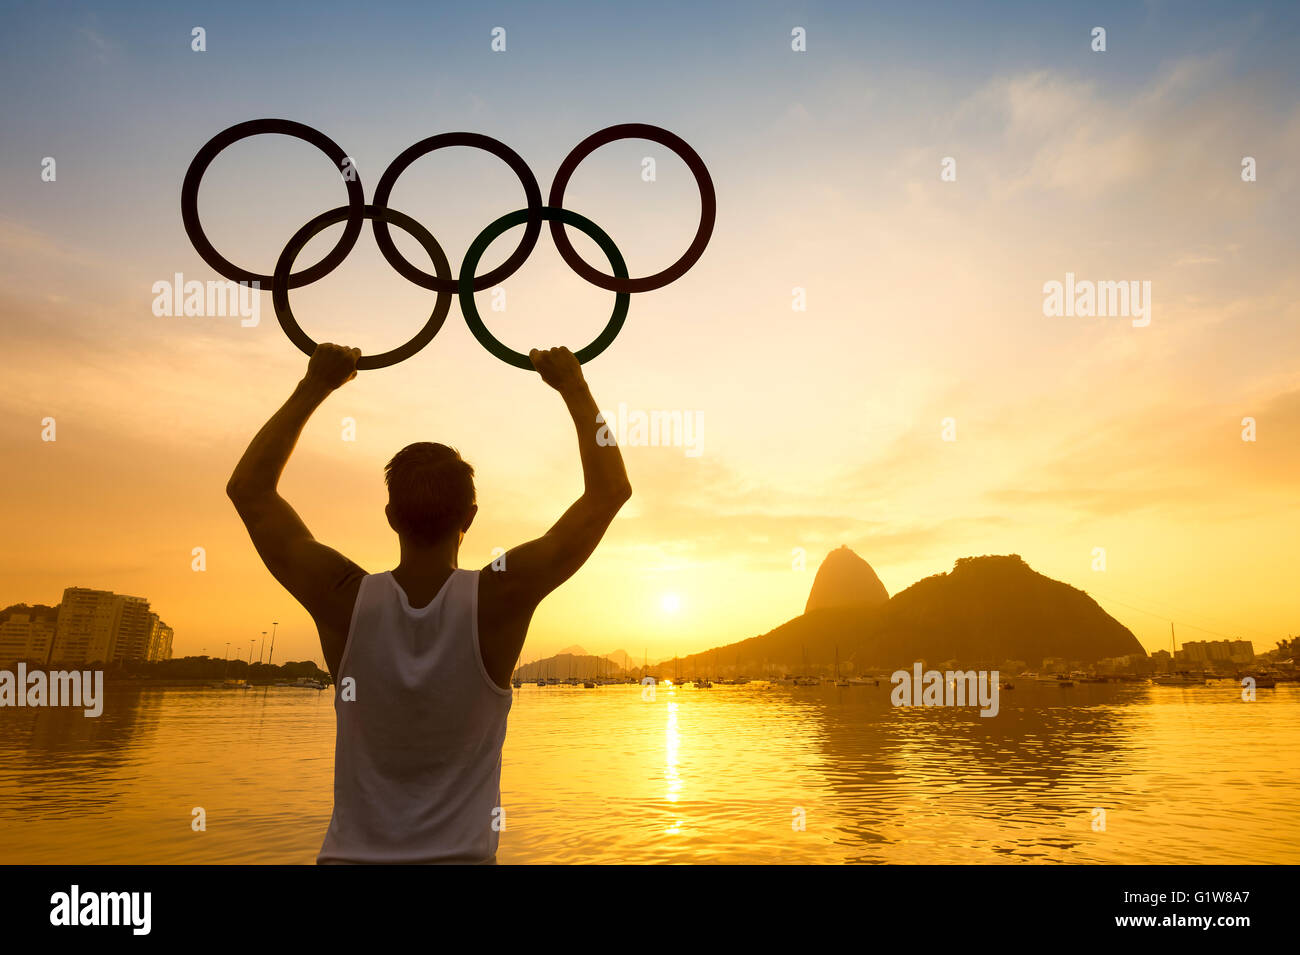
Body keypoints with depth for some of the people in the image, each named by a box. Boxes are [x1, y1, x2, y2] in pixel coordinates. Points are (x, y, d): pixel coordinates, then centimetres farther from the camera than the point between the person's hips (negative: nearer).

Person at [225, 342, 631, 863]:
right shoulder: (499, 599, -18)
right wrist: (573, 386, -3)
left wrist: (314, 386, 1)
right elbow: (611, 490, -11)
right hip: (460, 853, -1)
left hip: (352, 853, 2)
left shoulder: (346, 600, -13)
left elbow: (248, 488, 0)